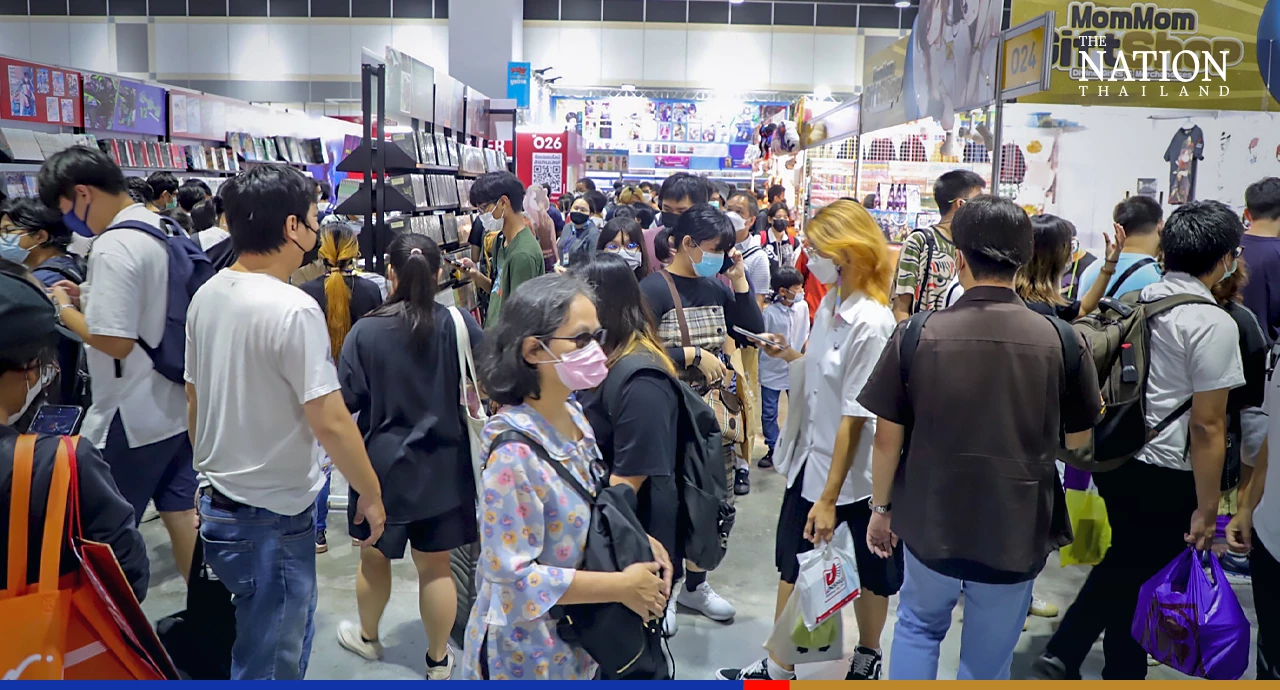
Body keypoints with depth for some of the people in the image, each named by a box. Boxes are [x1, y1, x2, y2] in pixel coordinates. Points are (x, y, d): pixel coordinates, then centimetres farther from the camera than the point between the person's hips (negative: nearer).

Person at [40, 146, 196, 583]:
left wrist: (65, 309, -8)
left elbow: (114, 340, -24)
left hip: (132, 418, -8)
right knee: (181, 511, 15)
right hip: (178, 404, 8)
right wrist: (87, 297, 11)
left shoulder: (113, 247, -20)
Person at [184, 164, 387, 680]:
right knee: (270, 663, 10)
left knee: (289, 637, 26)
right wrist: (371, 494, -11)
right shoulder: (294, 310, -23)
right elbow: (331, 422, -24)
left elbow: (194, 396, 12)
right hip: (273, 518, -8)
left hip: (217, 502, 8)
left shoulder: (206, 296, 2)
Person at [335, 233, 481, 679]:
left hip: (383, 463, 0)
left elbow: (346, 401, -11)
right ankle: (438, 660, 27)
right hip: (443, 465, 1)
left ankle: (368, 637, 44)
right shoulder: (460, 324, -13)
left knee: (374, 557, 22)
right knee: (436, 566, 12)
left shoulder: (366, 331, -14)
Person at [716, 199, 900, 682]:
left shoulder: (871, 324, -23)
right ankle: (778, 669, 35)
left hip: (852, 472, -8)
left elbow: (856, 415, -23)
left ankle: (867, 658, 36)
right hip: (810, 458, 8)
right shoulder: (830, 304, 2)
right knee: (794, 566, 18)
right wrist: (790, 355, -6)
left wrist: (830, 496, -21)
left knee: (868, 571, 15)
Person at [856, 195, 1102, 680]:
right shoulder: (1061, 340, -11)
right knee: (987, 664, 18)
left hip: (932, 523, 0)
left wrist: (881, 507, 8)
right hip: (1016, 533, 0)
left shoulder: (917, 334, -14)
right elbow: (1078, 439, 3)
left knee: (918, 627, 28)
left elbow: (887, 437, -7)